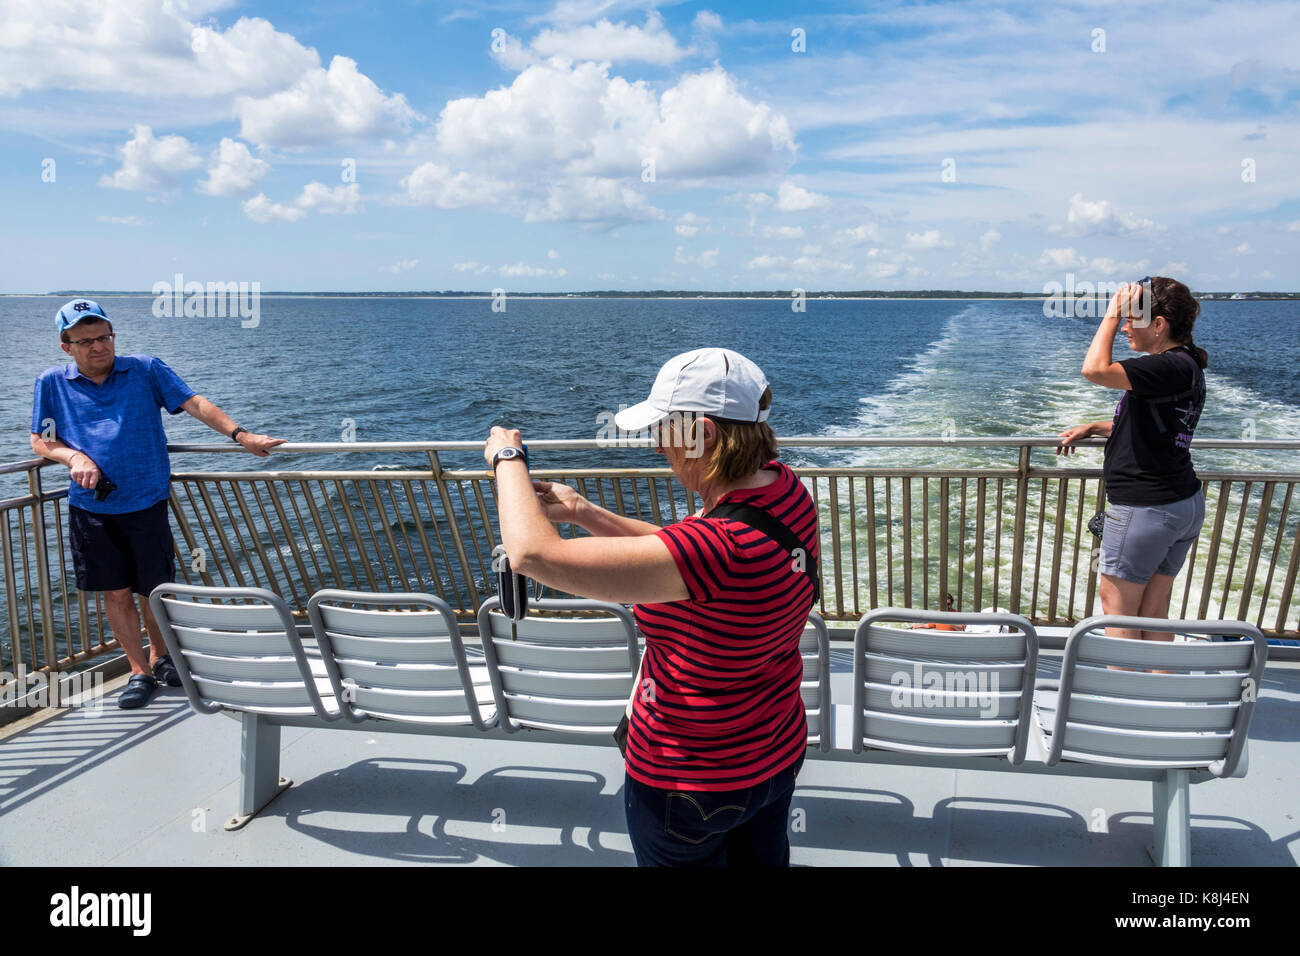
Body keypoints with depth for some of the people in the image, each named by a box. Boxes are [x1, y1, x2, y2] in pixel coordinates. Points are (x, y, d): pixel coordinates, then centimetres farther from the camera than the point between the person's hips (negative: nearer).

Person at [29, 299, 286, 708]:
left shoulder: (146, 370, 2)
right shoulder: (52, 383, 6)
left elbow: (194, 403, -5)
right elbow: (41, 440, 10)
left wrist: (240, 434, -17)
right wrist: (75, 457, -10)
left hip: (146, 502, -1)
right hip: (90, 507, 1)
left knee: (156, 589, 6)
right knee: (116, 592, 6)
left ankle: (159, 657, 31)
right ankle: (139, 671, 20)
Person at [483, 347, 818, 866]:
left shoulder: (721, 546, -39)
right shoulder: (785, 489, -13)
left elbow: (533, 554, -39)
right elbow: (675, 549, 5)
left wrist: (507, 456, -21)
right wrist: (583, 512, -1)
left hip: (689, 786, -7)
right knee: (762, 858, 28)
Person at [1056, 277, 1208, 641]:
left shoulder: (1170, 368, -21)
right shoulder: (1185, 366, 11)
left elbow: (1095, 370, -32)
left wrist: (1112, 314, -20)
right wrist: (1093, 428, 17)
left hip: (1144, 508, -10)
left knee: (1116, 601, 5)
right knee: (1153, 610, 16)